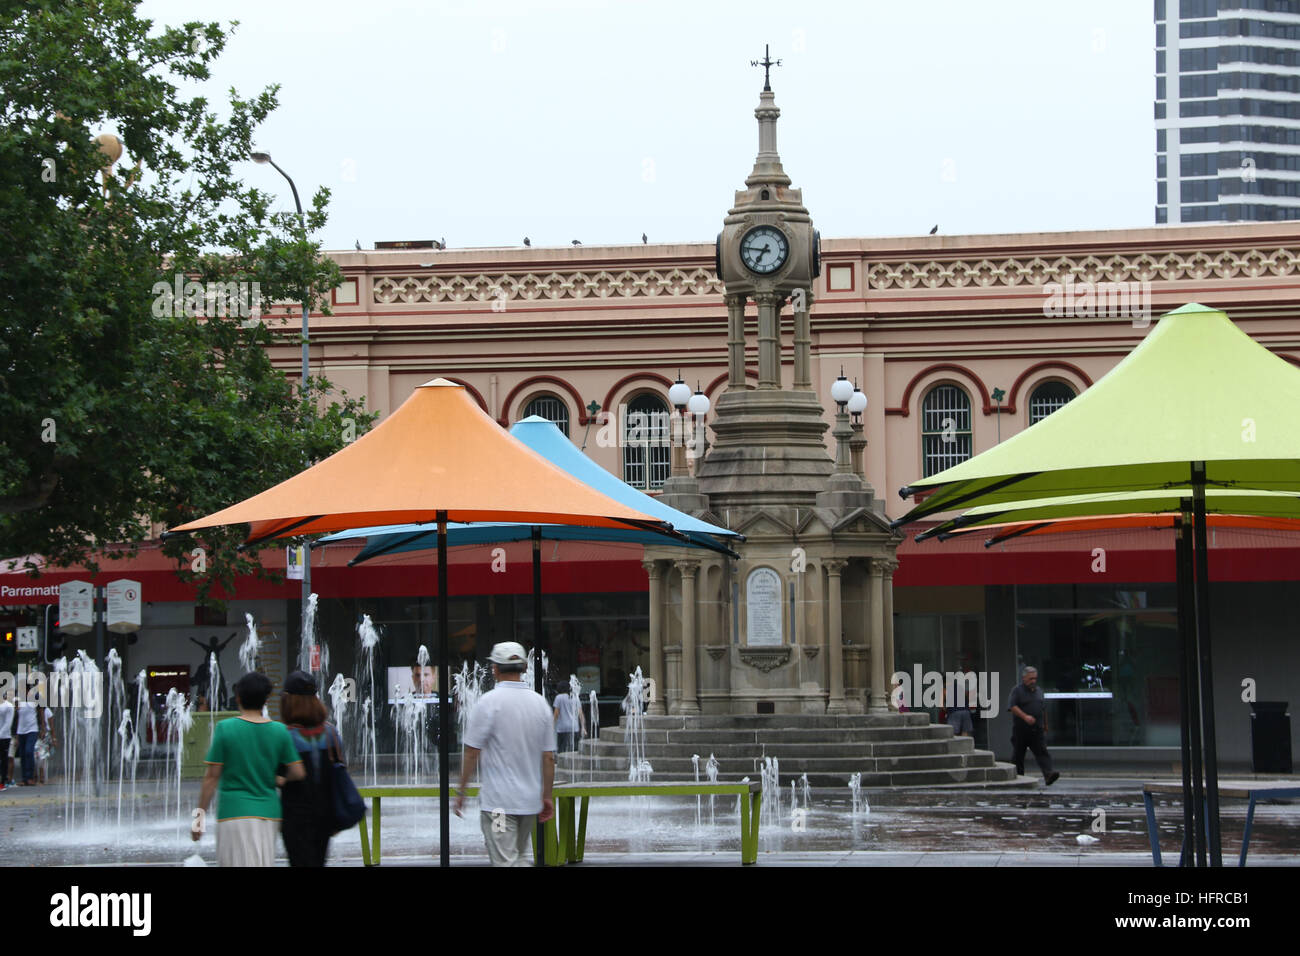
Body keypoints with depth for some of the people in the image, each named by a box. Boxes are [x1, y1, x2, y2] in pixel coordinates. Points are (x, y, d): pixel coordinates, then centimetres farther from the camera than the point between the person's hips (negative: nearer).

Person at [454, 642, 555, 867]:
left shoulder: (489, 701, -11)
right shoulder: (540, 702, 5)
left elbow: (472, 753, -10)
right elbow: (549, 757, 7)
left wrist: (461, 792, 0)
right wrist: (547, 796, 16)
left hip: (498, 802, -6)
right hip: (530, 801, 6)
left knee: (506, 862, -7)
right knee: (518, 858, 21)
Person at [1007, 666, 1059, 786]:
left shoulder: (1038, 690, 17)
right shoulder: (1017, 690, -2)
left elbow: (1044, 709, 25)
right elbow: (1012, 707, -15)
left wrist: (1045, 725, 27)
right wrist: (1025, 716, -26)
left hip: (1037, 730, 4)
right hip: (1021, 730, -4)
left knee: (1042, 752, -12)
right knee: (1018, 754, 4)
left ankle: (1048, 774, -25)